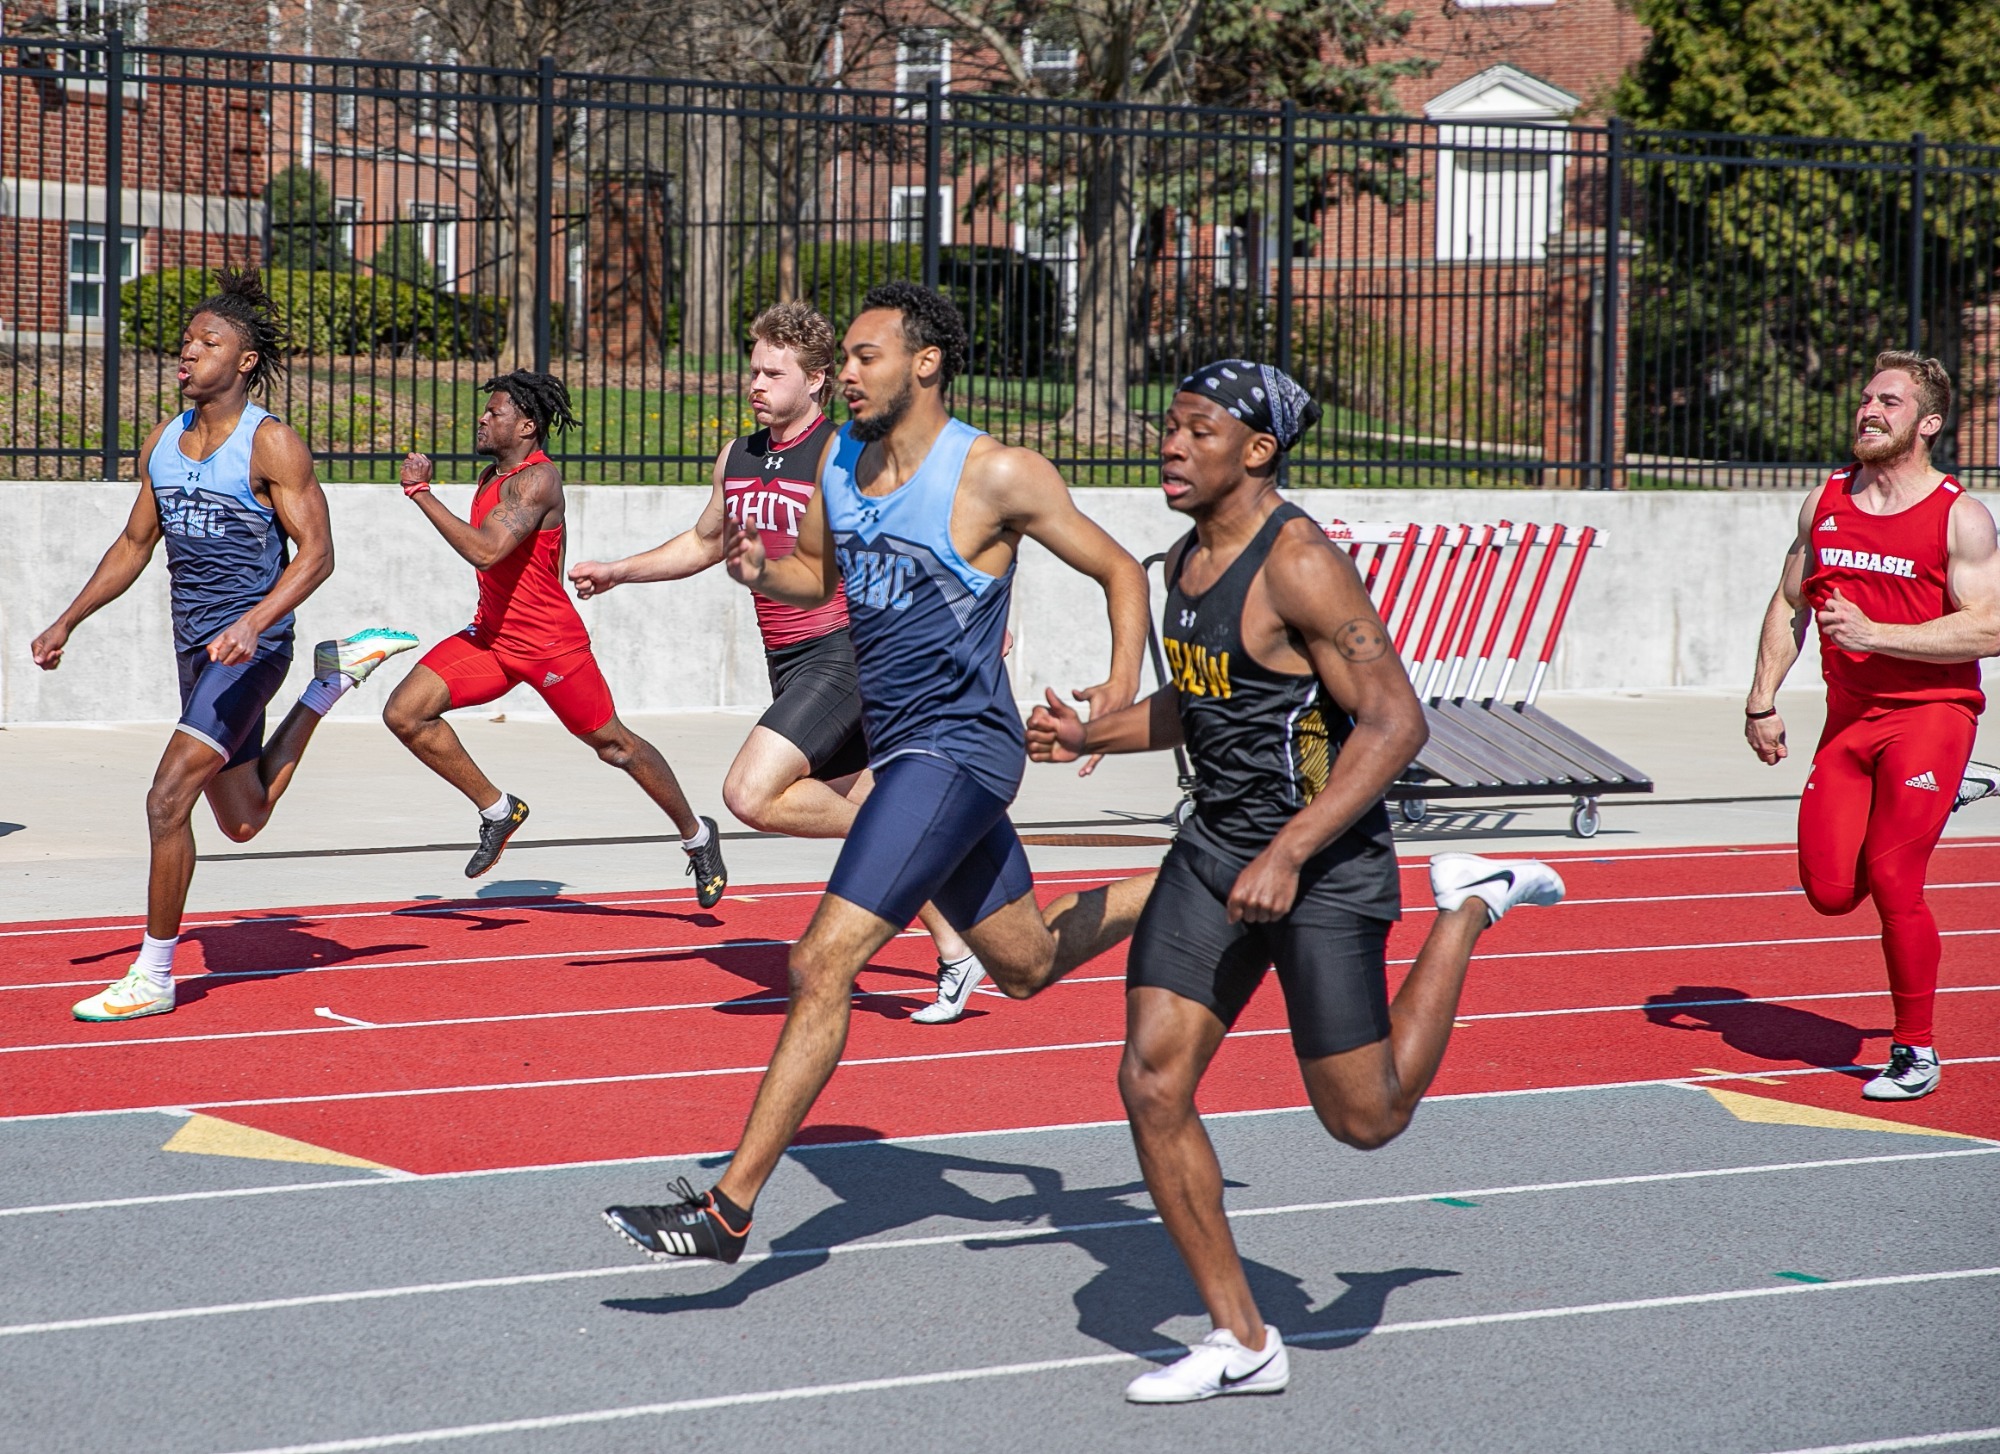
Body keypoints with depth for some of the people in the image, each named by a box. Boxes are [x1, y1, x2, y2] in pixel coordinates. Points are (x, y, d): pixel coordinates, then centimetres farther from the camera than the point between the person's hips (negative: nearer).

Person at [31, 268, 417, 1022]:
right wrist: (67, 622, 12)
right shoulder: (162, 442, 9)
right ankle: (333, 677, 37)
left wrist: (254, 622, -30)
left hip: (250, 647, -8)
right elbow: (135, 543, 19)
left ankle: (153, 975, -8)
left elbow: (316, 551, -16)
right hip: (196, 647, 8)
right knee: (242, 822, 19)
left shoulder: (271, 444, -12)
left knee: (168, 799, -18)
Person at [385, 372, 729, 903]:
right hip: (492, 634, 8)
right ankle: (497, 809, 7)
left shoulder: (537, 479, -20)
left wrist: (421, 493, -30)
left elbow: (485, 551, -34)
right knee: (405, 714, -7)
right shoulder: (491, 477, 8)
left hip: (550, 645, -8)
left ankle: (697, 836, 26)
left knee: (614, 745, 5)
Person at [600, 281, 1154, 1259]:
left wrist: (1124, 684, -21)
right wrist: (760, 572, -1)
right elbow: (820, 576, 23)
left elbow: (1119, 569, -5)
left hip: (957, 750, -9)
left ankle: (728, 1210, -17)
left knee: (826, 959, -18)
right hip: (904, 750, 9)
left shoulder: (996, 476, -14)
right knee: (1025, 964, 22)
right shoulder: (839, 459, 7)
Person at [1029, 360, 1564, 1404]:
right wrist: (1090, 736, 7)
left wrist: (1290, 853, -29)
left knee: (1365, 1119, 3)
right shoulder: (1186, 560, 7)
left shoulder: (1300, 565, -20)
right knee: (1152, 1085, -5)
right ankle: (1242, 1344, 5)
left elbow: (1395, 721, -24)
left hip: (1325, 862, -7)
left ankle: (1469, 908, 27)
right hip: (1214, 848, 8)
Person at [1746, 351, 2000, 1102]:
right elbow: (1790, 604, 16)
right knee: (1830, 891, 1)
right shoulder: (1826, 500, 9)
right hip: (1848, 717, 6)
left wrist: (1874, 635, -22)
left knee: (1892, 883, -13)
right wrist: (1762, 700, 8)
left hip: (1929, 711, -6)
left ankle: (1916, 1050, 5)